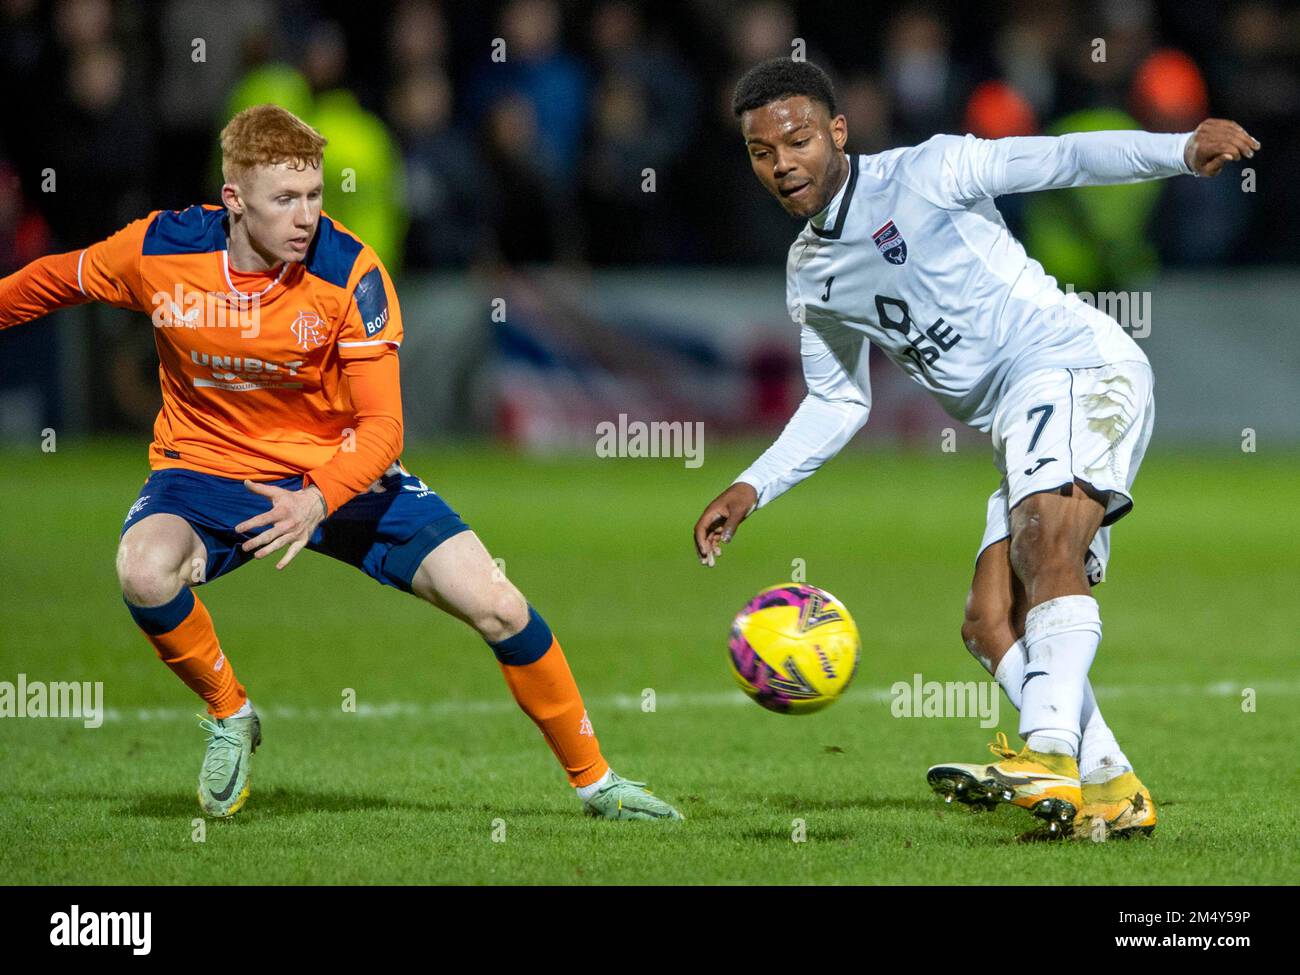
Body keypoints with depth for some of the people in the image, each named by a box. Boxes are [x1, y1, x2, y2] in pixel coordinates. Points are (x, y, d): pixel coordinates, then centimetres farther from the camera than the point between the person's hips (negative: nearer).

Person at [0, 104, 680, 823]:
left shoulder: (350, 272, -21)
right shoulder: (159, 251, -17)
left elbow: (381, 425, -22)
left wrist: (317, 501, -39)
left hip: (338, 469, 0)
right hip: (207, 468, 0)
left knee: (496, 607, -12)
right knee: (146, 572, -34)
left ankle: (593, 779, 10)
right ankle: (230, 717, -3)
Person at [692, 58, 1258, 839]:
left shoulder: (923, 175, -5)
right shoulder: (810, 278, 16)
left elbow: (1063, 160, -13)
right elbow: (839, 403, 27)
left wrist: (1183, 151, -28)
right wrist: (752, 489, 17)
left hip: (1080, 369, -9)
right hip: (1019, 429, 9)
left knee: (1047, 543, -31)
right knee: (992, 623, -3)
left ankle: (1051, 756, -45)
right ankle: (1109, 790, -3)